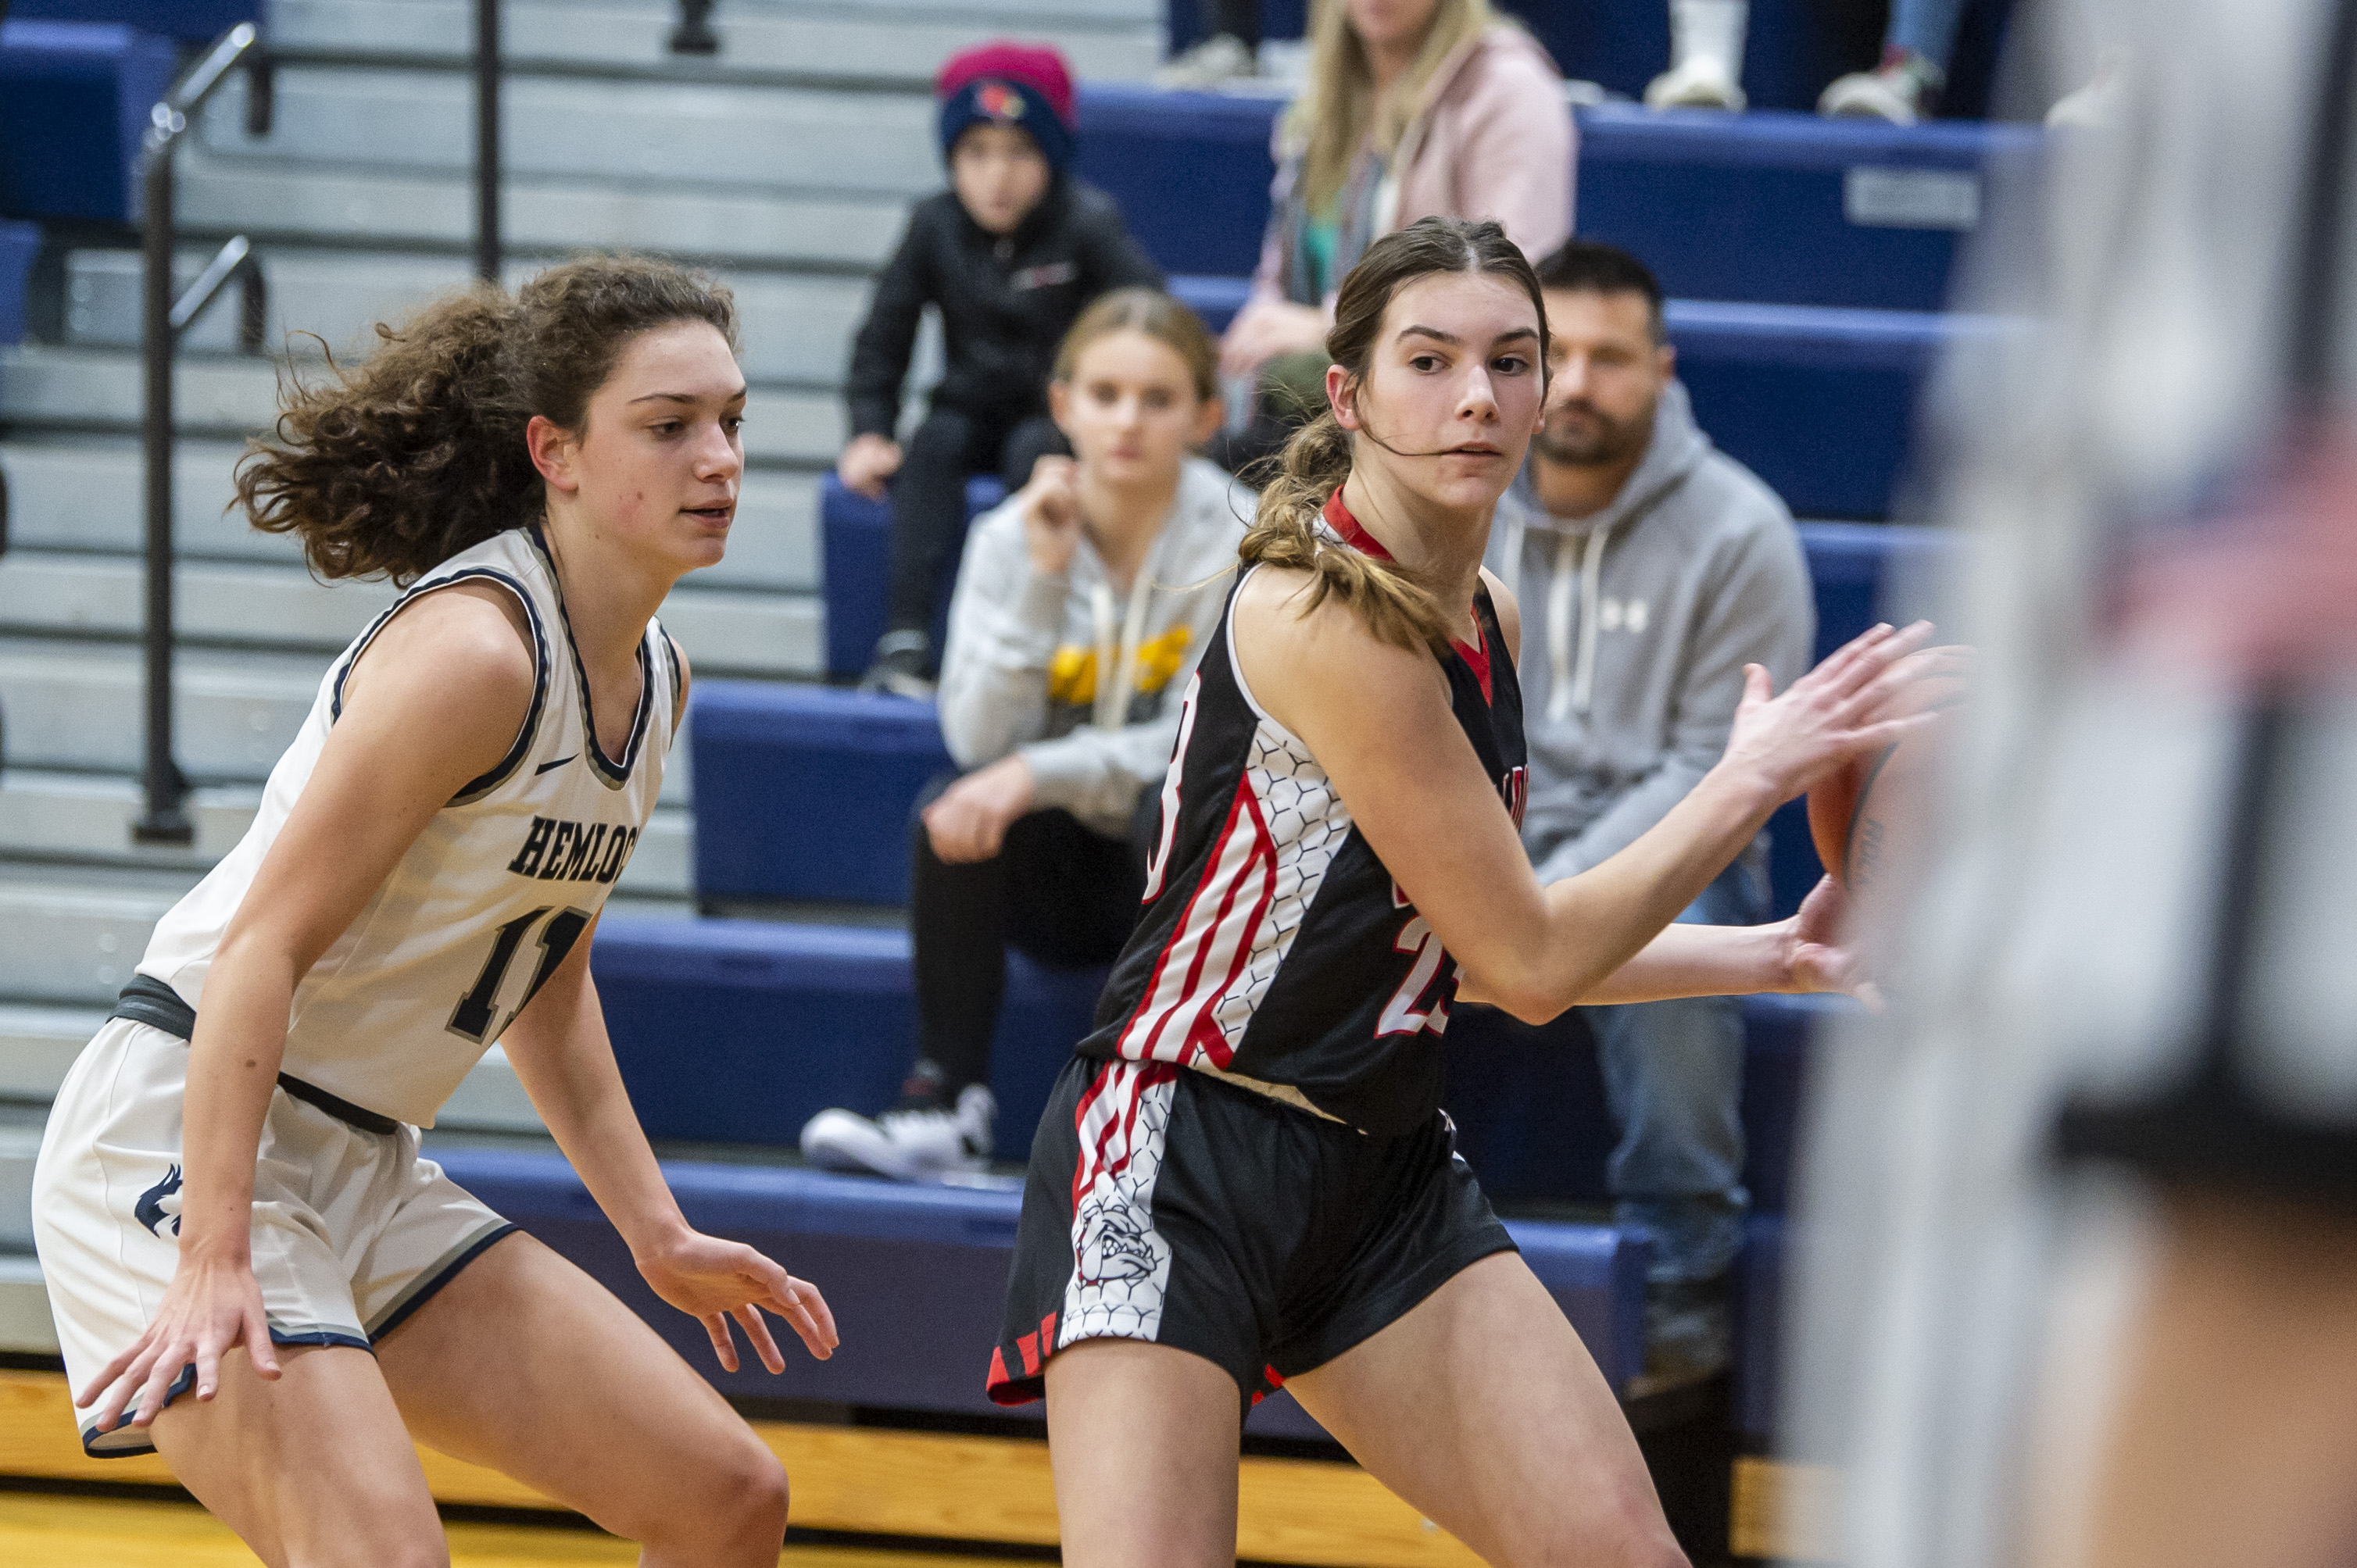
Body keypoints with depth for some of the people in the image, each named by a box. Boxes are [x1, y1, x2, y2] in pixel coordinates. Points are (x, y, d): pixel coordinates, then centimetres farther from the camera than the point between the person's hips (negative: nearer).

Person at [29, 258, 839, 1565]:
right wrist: (213, 1260, -30)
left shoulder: (653, 677, 8)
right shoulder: (473, 649, -19)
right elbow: (264, 943, -23)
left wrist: (656, 1234, 17)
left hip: (365, 1174, 10)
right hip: (181, 1150, -9)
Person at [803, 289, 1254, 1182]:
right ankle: (948, 1102, -27)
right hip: (1057, 879, 3)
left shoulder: (1239, 540, -12)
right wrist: (1043, 578, -24)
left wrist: (1038, 773, -29)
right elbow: (980, 738, -15)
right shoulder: (1012, 538, -4)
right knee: (954, 807, -26)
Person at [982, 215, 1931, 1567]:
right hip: (1181, 1161, -8)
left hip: (1384, 1173, 8)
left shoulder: (1485, 618, 8)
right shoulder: (1322, 618, -19)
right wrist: (1756, 777, -8)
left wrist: (1771, 955, 15)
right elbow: (1528, 964, -16)